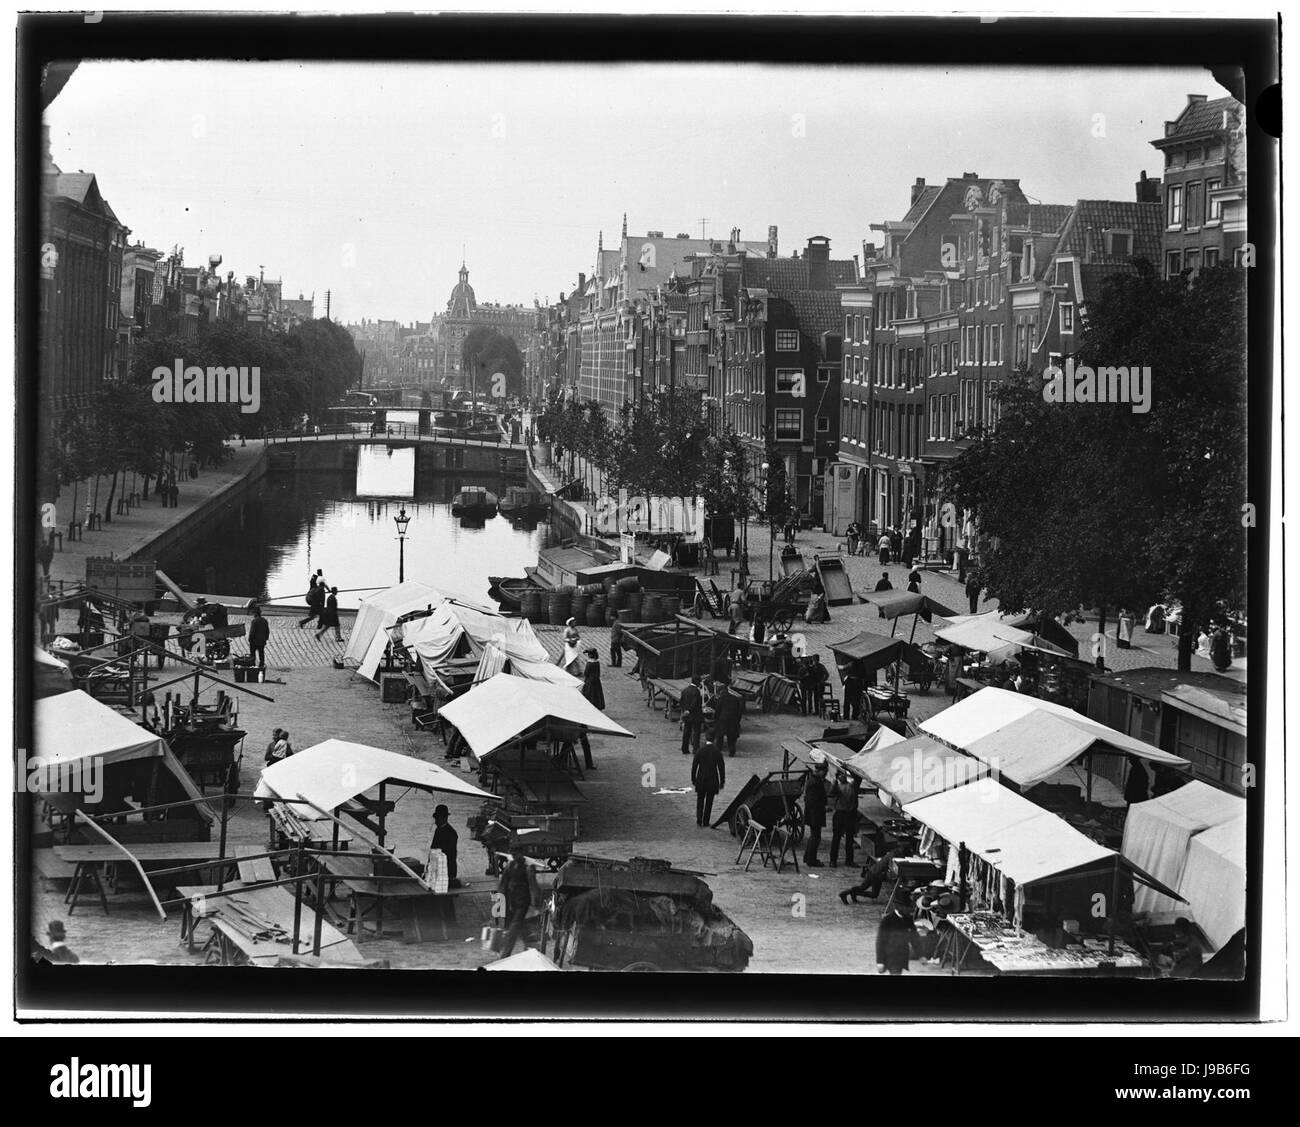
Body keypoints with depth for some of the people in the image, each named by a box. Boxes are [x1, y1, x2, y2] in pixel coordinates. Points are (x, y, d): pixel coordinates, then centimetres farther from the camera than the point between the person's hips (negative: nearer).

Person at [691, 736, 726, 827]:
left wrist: (693, 779, 8)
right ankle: (706, 821, 11)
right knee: (709, 801, 10)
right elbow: (721, 767, -2)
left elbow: (694, 766, -2)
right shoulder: (717, 752, -5)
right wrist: (722, 781, 6)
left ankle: (699, 820, 1)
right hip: (713, 780, 0)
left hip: (701, 780, 0)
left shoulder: (700, 751, -6)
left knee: (700, 800, 14)